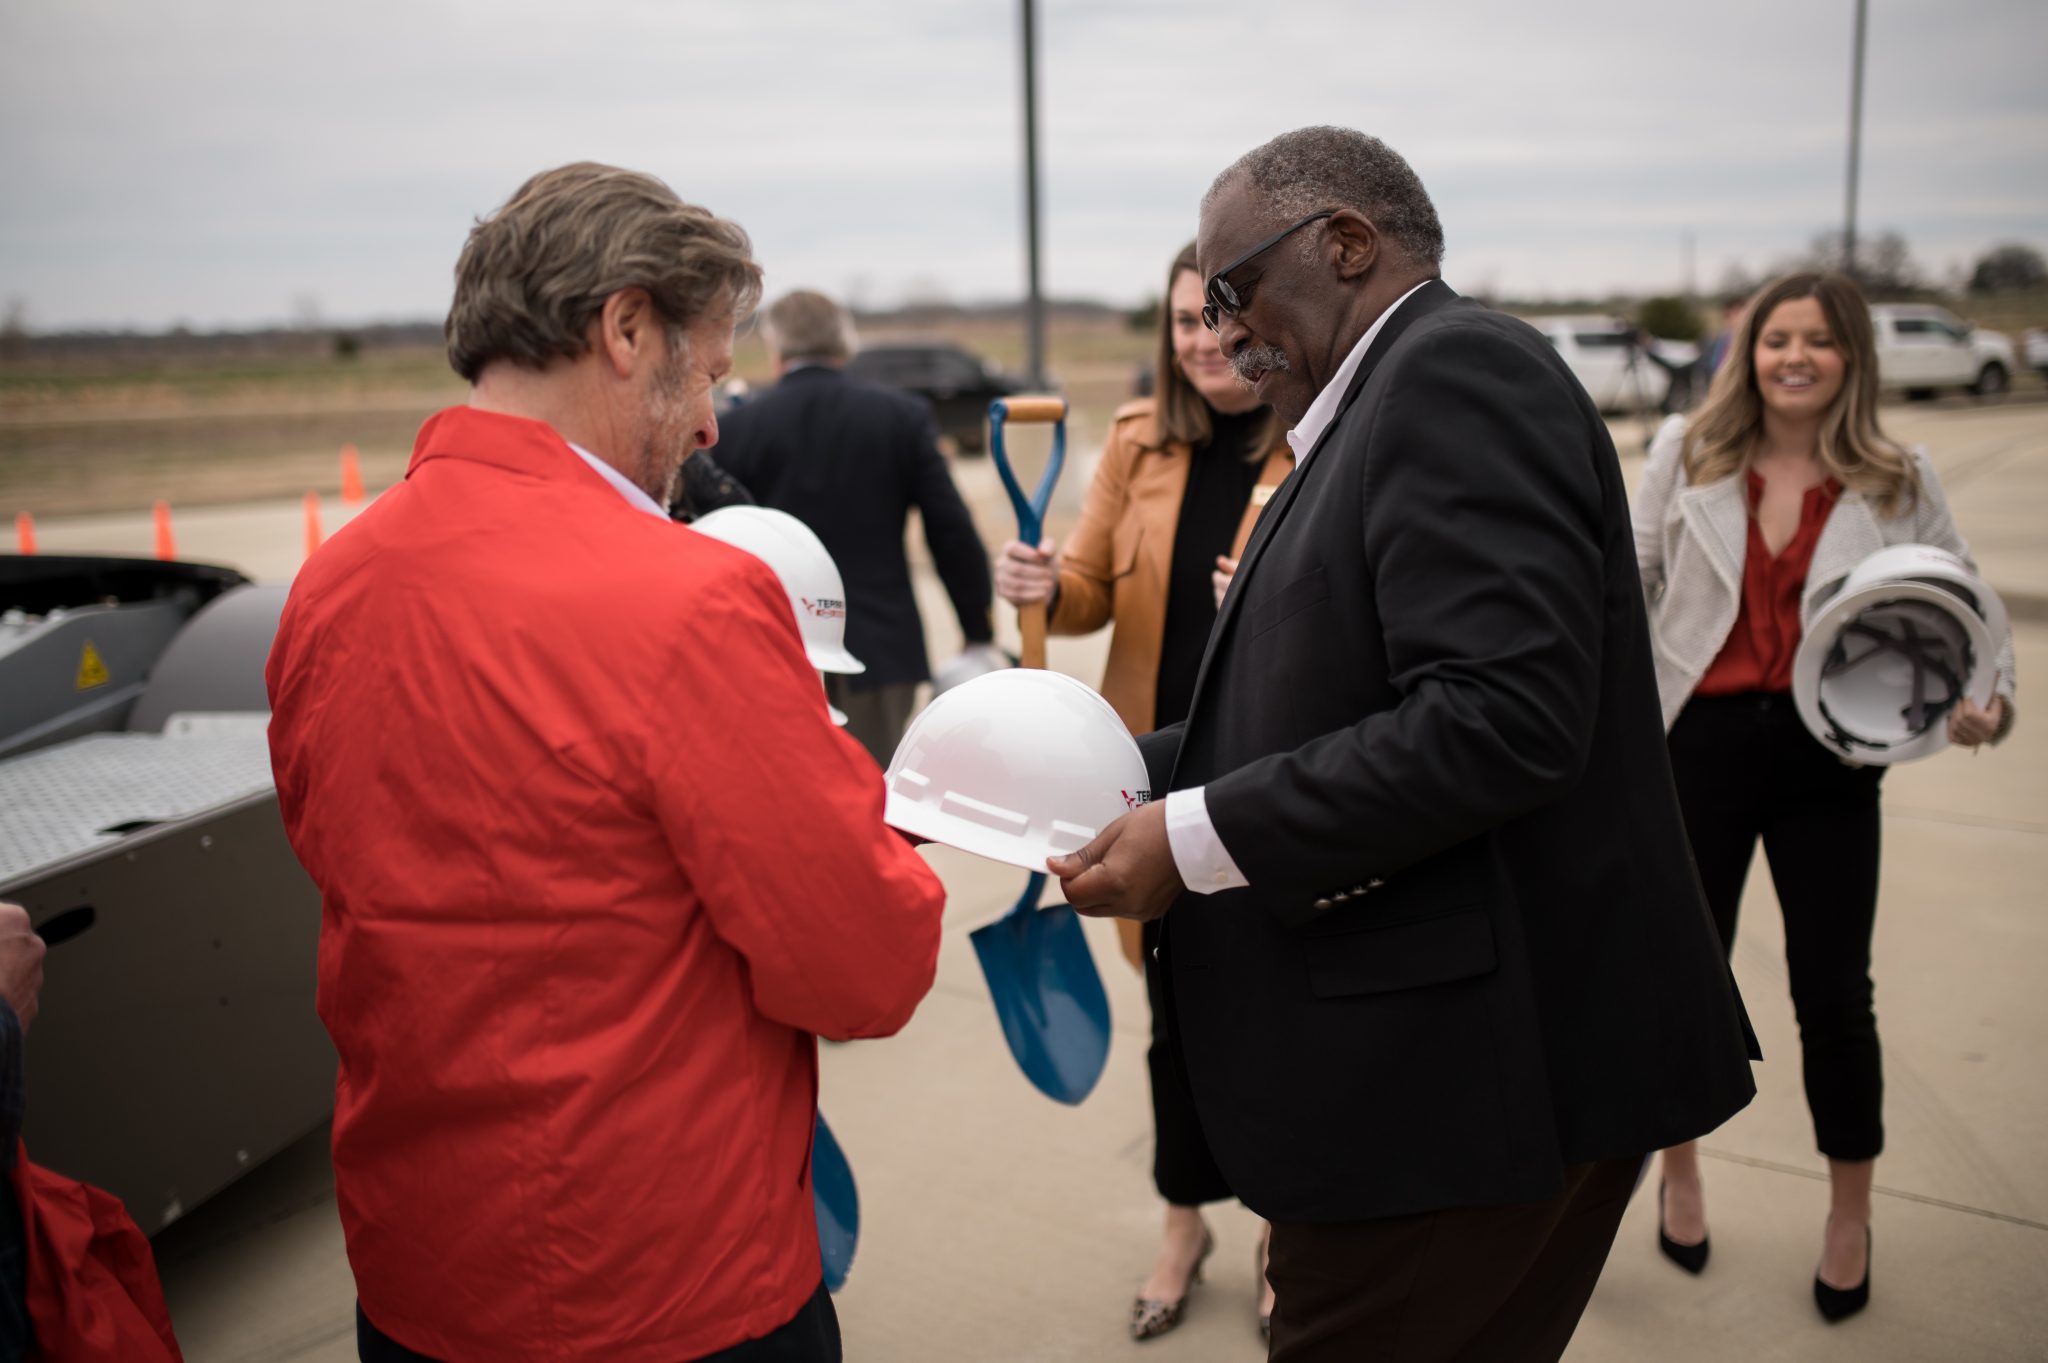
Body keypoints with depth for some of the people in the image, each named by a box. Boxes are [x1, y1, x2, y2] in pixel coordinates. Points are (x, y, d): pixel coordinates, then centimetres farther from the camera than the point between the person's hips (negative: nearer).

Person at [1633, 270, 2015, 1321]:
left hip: (1827, 756, 0)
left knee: (1833, 991, 6)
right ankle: (1680, 1174, 36)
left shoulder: (1897, 483, 2)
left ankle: (1850, 1213, 29)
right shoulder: (1686, 453, 1)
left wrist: (1983, 695, -11)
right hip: (1701, 741, 0)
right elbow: (1634, 581, 6)